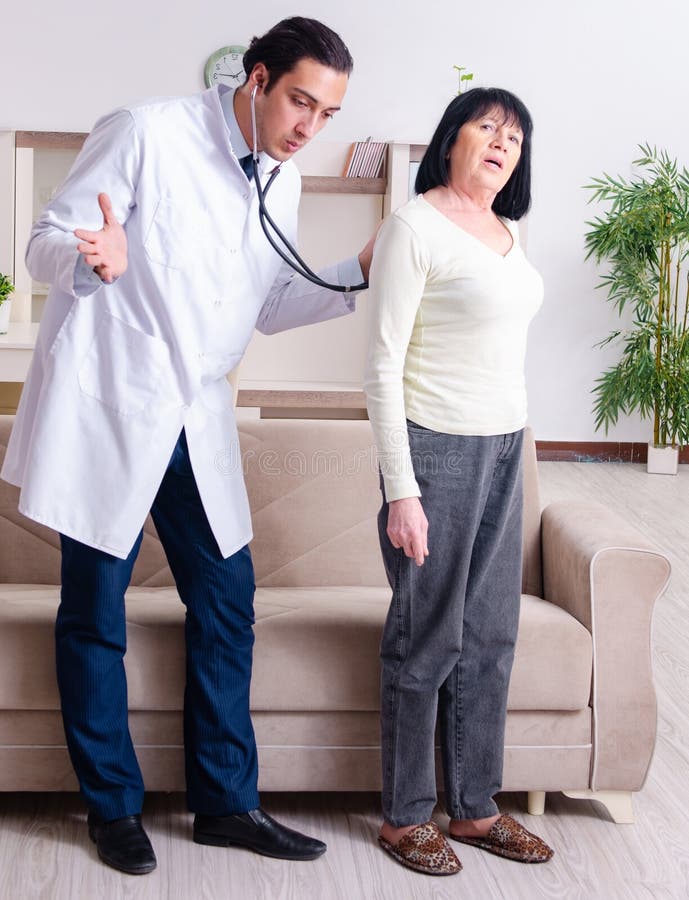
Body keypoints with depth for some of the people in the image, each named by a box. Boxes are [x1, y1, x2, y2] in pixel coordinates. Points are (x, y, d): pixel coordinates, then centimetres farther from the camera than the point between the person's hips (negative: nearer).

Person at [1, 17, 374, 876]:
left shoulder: (281, 183, 10)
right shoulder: (146, 134, -11)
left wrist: (361, 272, 4)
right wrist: (95, 260, -33)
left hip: (197, 420, 7)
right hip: (105, 407, -6)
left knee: (225, 600, 7)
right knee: (95, 611, 4)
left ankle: (225, 801, 20)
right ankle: (113, 807, 19)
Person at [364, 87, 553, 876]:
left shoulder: (506, 233, 12)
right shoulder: (414, 226, -11)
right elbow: (383, 365, -13)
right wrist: (401, 489, -17)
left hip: (503, 451, 7)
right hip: (436, 451, -7)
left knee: (490, 636, 12)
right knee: (428, 640, 1)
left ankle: (474, 808, 25)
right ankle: (403, 816, 16)